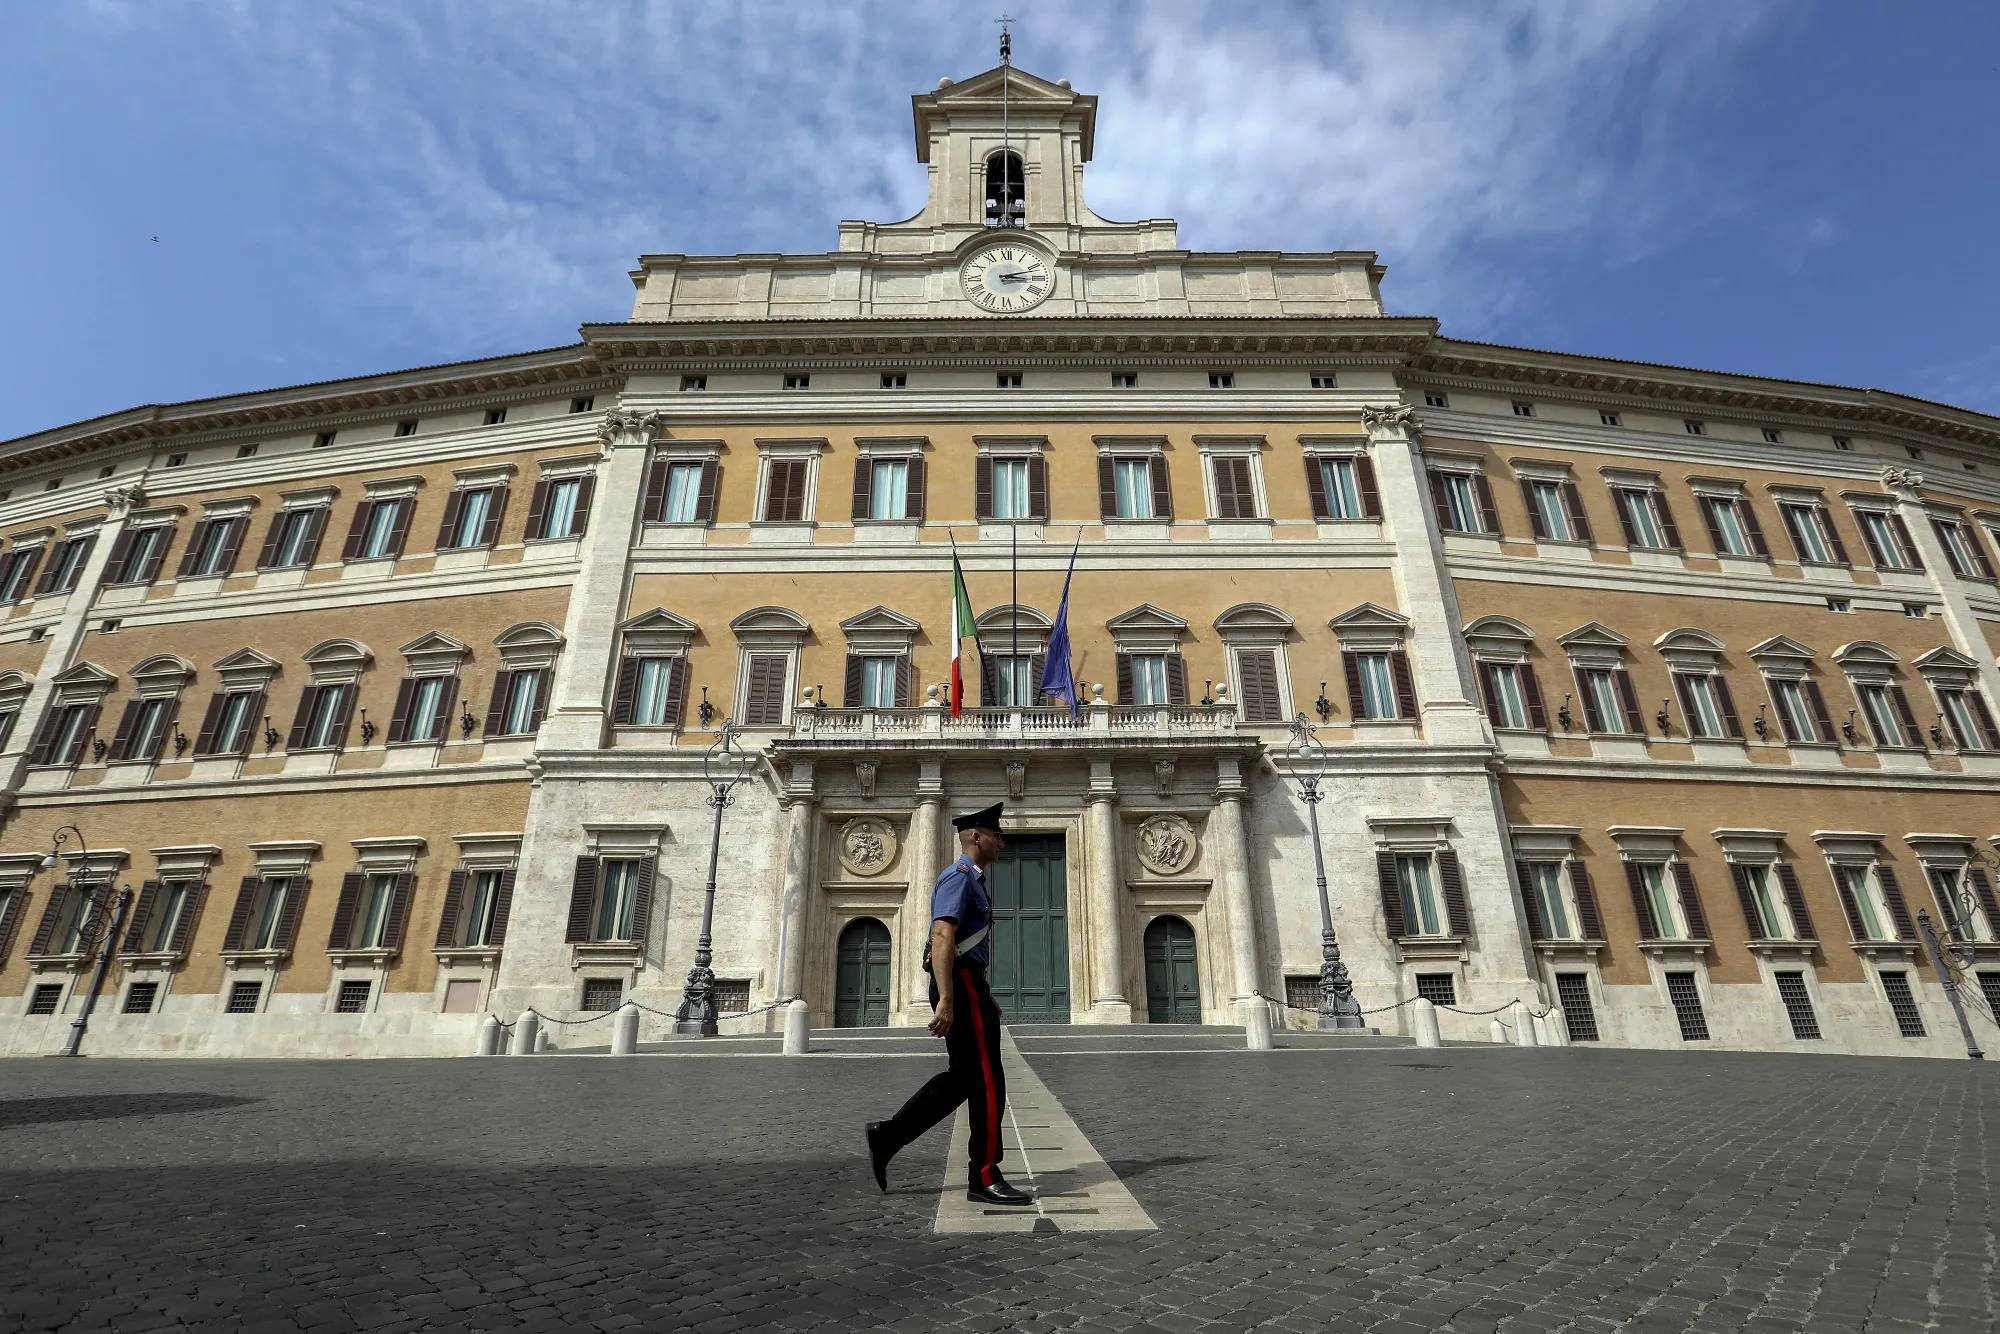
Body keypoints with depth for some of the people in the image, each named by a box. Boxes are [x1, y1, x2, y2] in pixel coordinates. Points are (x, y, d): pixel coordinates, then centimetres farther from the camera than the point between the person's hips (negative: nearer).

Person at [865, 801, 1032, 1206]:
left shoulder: (972, 880, 19)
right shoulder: (958, 877, -12)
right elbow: (942, 939, -23)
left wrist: (984, 998, 25)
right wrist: (946, 1000, -29)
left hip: (968, 986, 10)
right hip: (961, 986, -10)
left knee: (962, 1078, 13)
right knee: (987, 1084, -2)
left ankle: (886, 1135, 16)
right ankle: (984, 1180, 9)